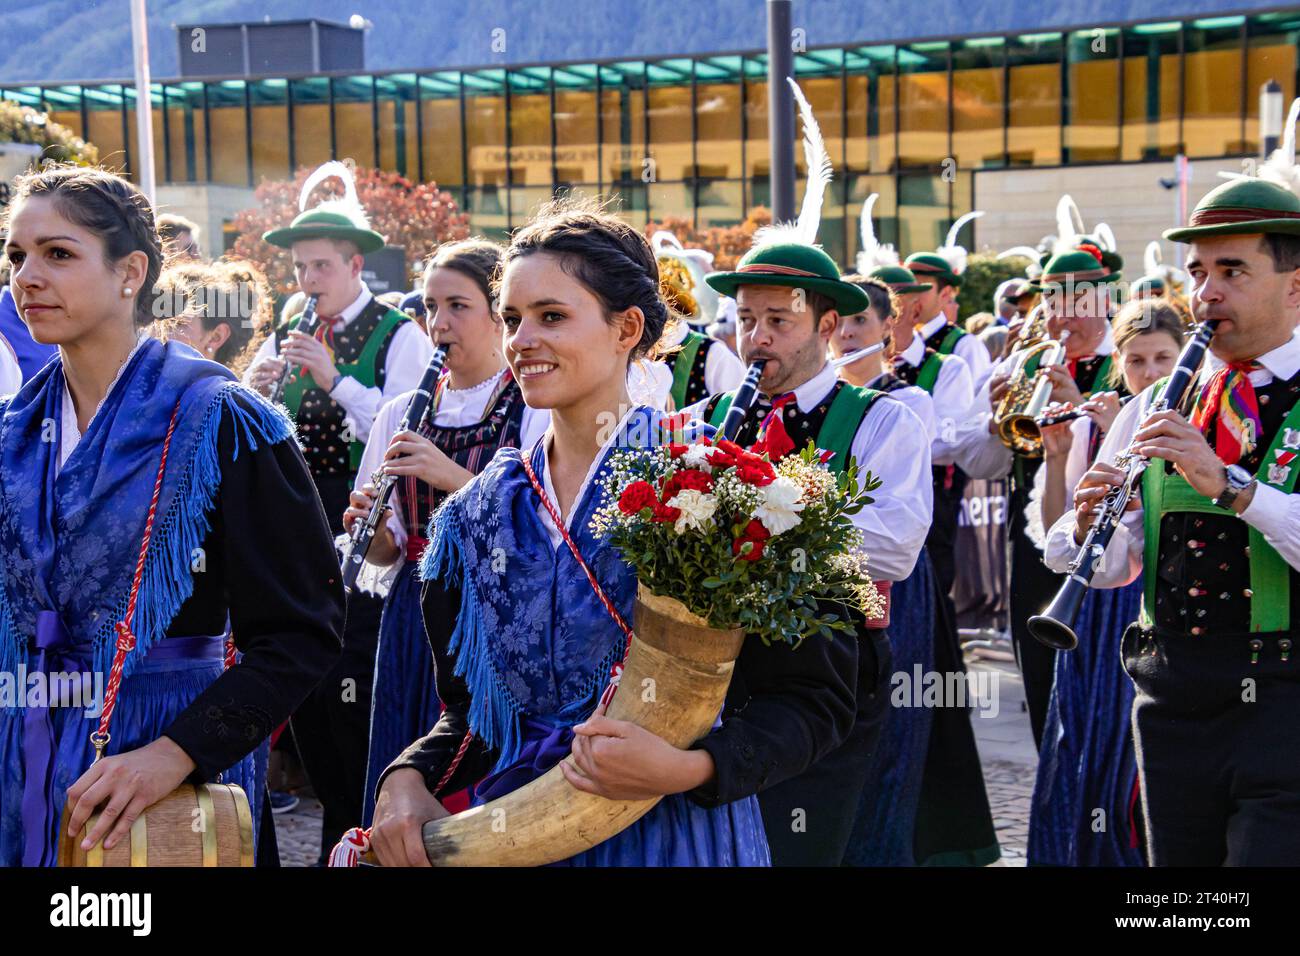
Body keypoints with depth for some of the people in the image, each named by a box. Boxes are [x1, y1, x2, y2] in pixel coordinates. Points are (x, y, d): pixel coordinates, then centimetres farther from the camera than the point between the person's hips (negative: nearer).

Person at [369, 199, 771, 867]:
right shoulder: (481, 515, 4)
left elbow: (817, 694, -13)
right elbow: (469, 711, 10)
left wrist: (687, 768, -26)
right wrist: (407, 779, -9)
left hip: (671, 835, -4)